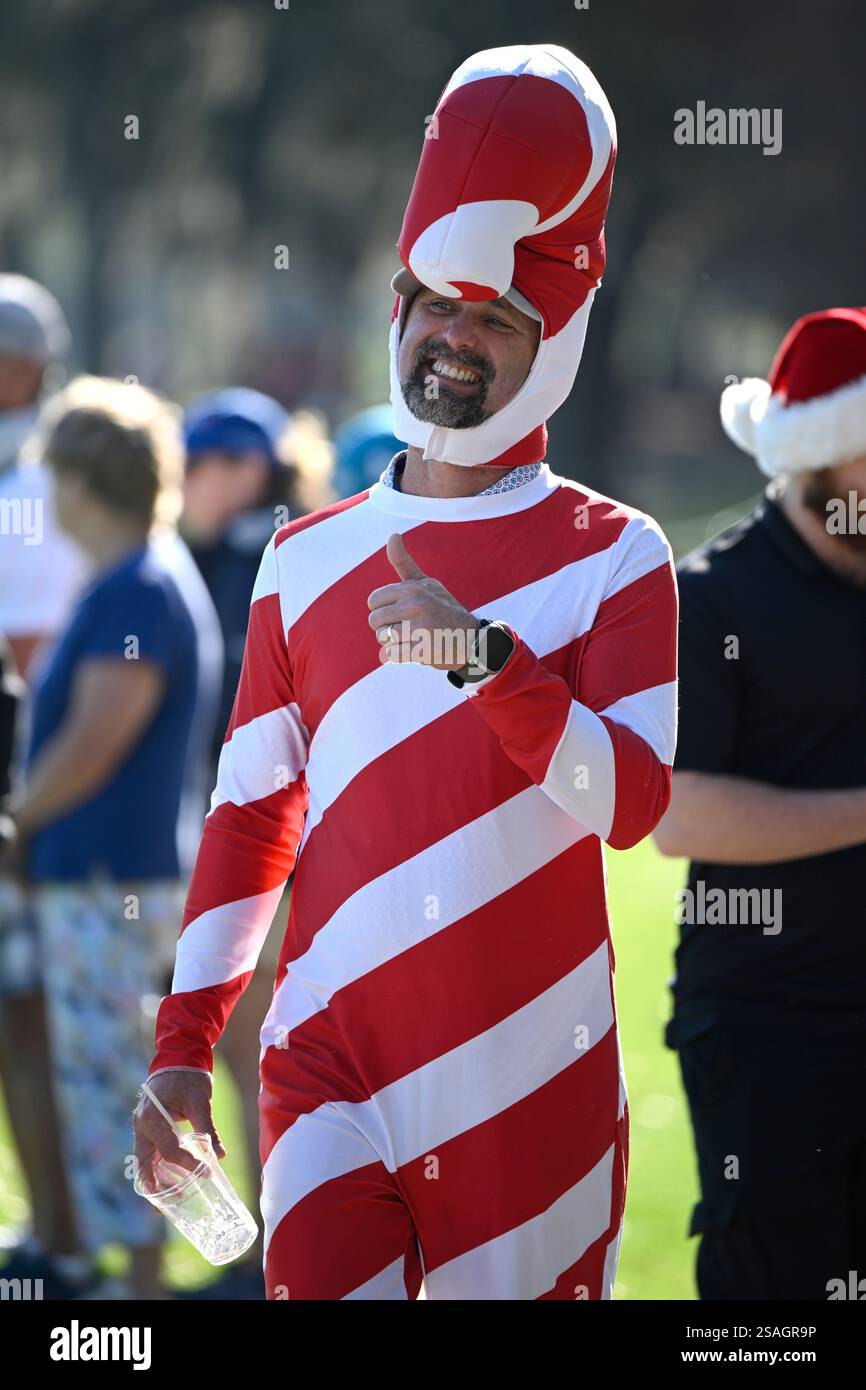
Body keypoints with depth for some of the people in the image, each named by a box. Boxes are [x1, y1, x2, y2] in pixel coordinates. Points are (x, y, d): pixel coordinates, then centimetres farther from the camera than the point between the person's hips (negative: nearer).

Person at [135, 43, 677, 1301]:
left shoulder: (613, 557, 2)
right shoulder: (308, 560, 12)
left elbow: (633, 805, -11)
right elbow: (251, 816, 15)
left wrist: (487, 655, -23)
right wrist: (182, 1044, 9)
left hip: (529, 1077, -2)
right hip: (332, 1066, 2)